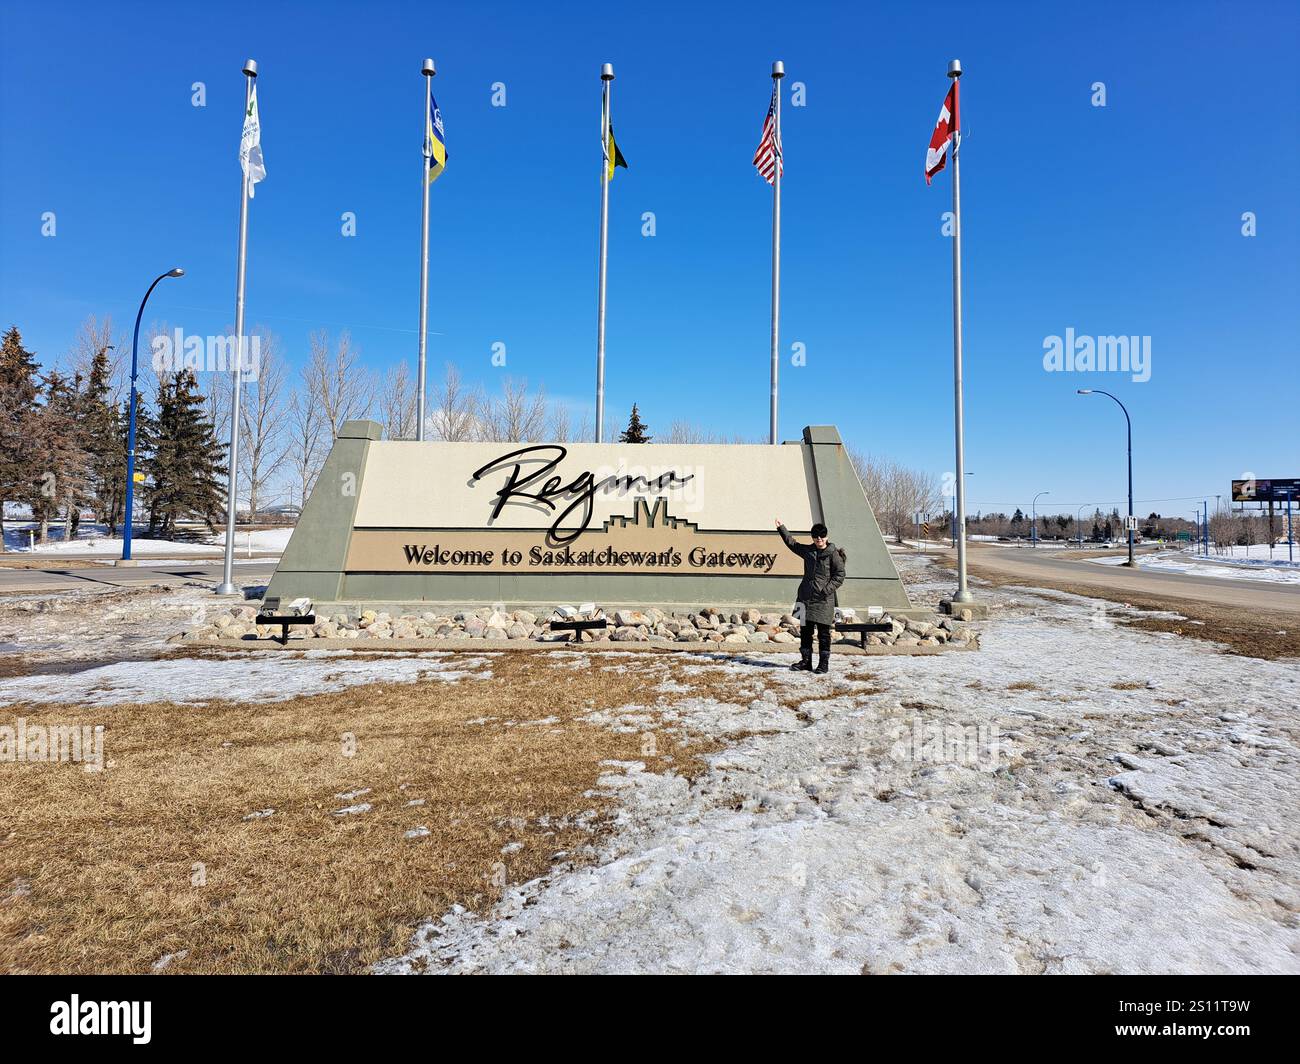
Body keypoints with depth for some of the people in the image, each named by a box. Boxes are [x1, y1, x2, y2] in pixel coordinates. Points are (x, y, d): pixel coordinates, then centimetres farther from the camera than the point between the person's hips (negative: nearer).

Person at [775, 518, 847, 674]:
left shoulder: (833, 554, -4)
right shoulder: (807, 551, 12)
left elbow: (840, 575, -6)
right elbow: (792, 543, 26)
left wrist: (827, 589, -16)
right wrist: (781, 528, 25)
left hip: (824, 600, -5)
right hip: (806, 597, 5)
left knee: (823, 633, 0)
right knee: (805, 630, 9)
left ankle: (824, 663, 9)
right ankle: (805, 661, 18)